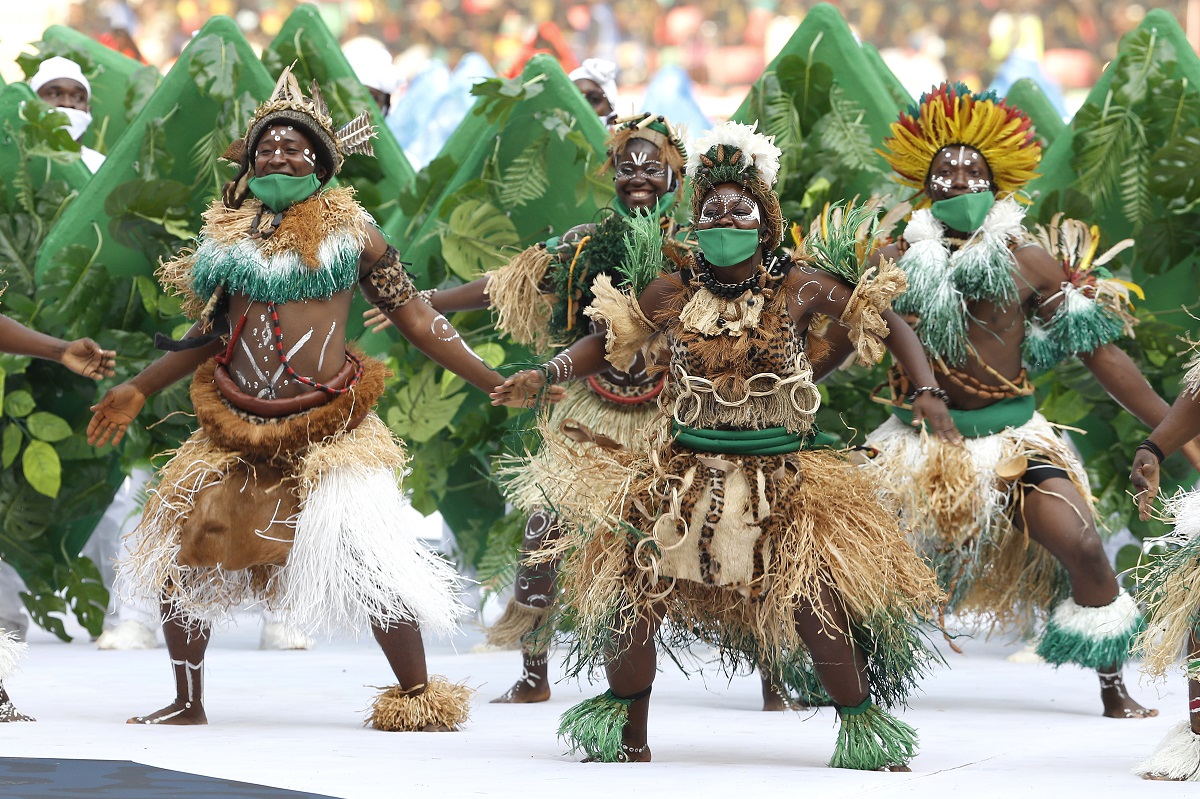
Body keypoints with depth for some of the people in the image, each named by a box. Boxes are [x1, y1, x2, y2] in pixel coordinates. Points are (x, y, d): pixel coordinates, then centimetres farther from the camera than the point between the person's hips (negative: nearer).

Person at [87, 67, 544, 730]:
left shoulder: (350, 230, 3)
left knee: (365, 554, -17)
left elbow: (415, 319, 4)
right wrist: (138, 389, 24)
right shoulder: (227, 233, 13)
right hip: (237, 425, 4)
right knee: (182, 550, 1)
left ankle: (418, 698, -2)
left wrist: (495, 383, -1)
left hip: (329, 425, -4)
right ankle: (187, 703, 18)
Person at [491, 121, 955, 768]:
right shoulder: (675, 292, 3)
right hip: (685, 467, 2)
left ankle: (864, 730, 1)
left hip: (777, 473, -2)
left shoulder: (798, 289, -2)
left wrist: (927, 391, -9)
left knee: (814, 601, -16)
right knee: (633, 589, -5)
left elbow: (887, 322, 3)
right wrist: (544, 375, -3)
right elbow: (607, 340, 13)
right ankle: (627, 737, 15)